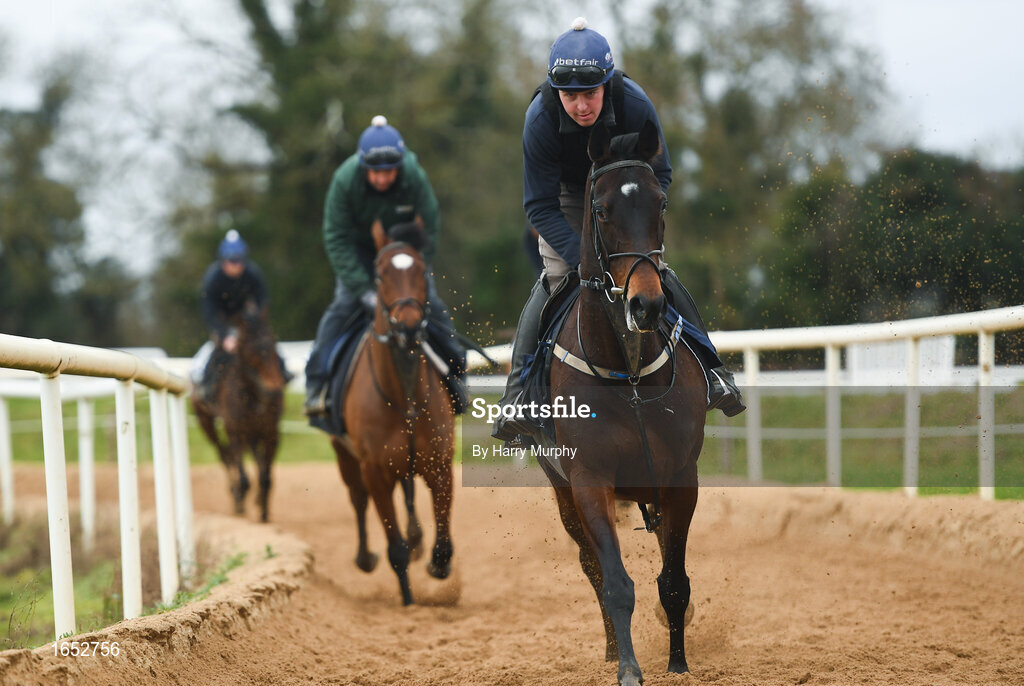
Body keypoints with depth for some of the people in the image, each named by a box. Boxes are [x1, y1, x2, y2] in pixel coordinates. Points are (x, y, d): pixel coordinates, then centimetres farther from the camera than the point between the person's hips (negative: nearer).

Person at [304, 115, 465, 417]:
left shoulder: (415, 177, -30)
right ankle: (316, 384, -10)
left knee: (430, 302, -9)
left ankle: (455, 371, 8)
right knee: (343, 304, -15)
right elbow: (336, 239, -25)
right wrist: (363, 289, -30)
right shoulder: (345, 180, -32)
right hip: (359, 247, -1)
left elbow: (430, 230, -18)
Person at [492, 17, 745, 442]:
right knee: (554, 279, -17)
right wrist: (582, 256, -36)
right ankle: (517, 392, -17)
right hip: (569, 196, -1)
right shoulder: (540, 119, -33)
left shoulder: (635, 104, -32)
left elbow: (660, 176, -15)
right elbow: (540, 205, -26)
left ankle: (710, 368, 0)